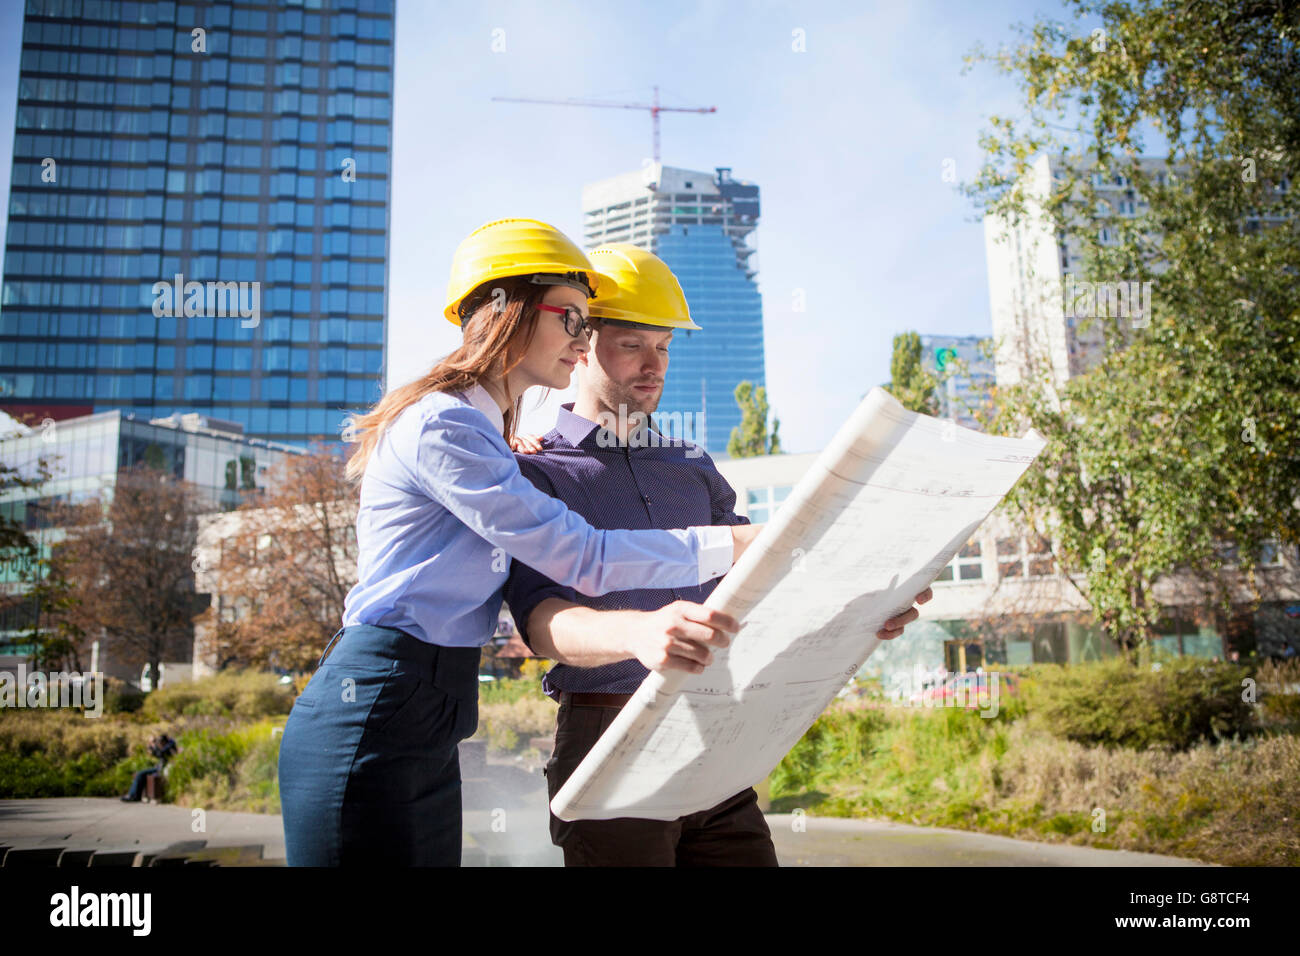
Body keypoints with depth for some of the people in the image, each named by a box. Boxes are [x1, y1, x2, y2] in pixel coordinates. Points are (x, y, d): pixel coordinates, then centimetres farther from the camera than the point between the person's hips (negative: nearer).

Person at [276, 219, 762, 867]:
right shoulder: (442, 425, -16)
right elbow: (581, 558, -20)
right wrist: (735, 546, -16)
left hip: (430, 735, 10)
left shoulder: (486, 434, 17)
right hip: (367, 720, -10)